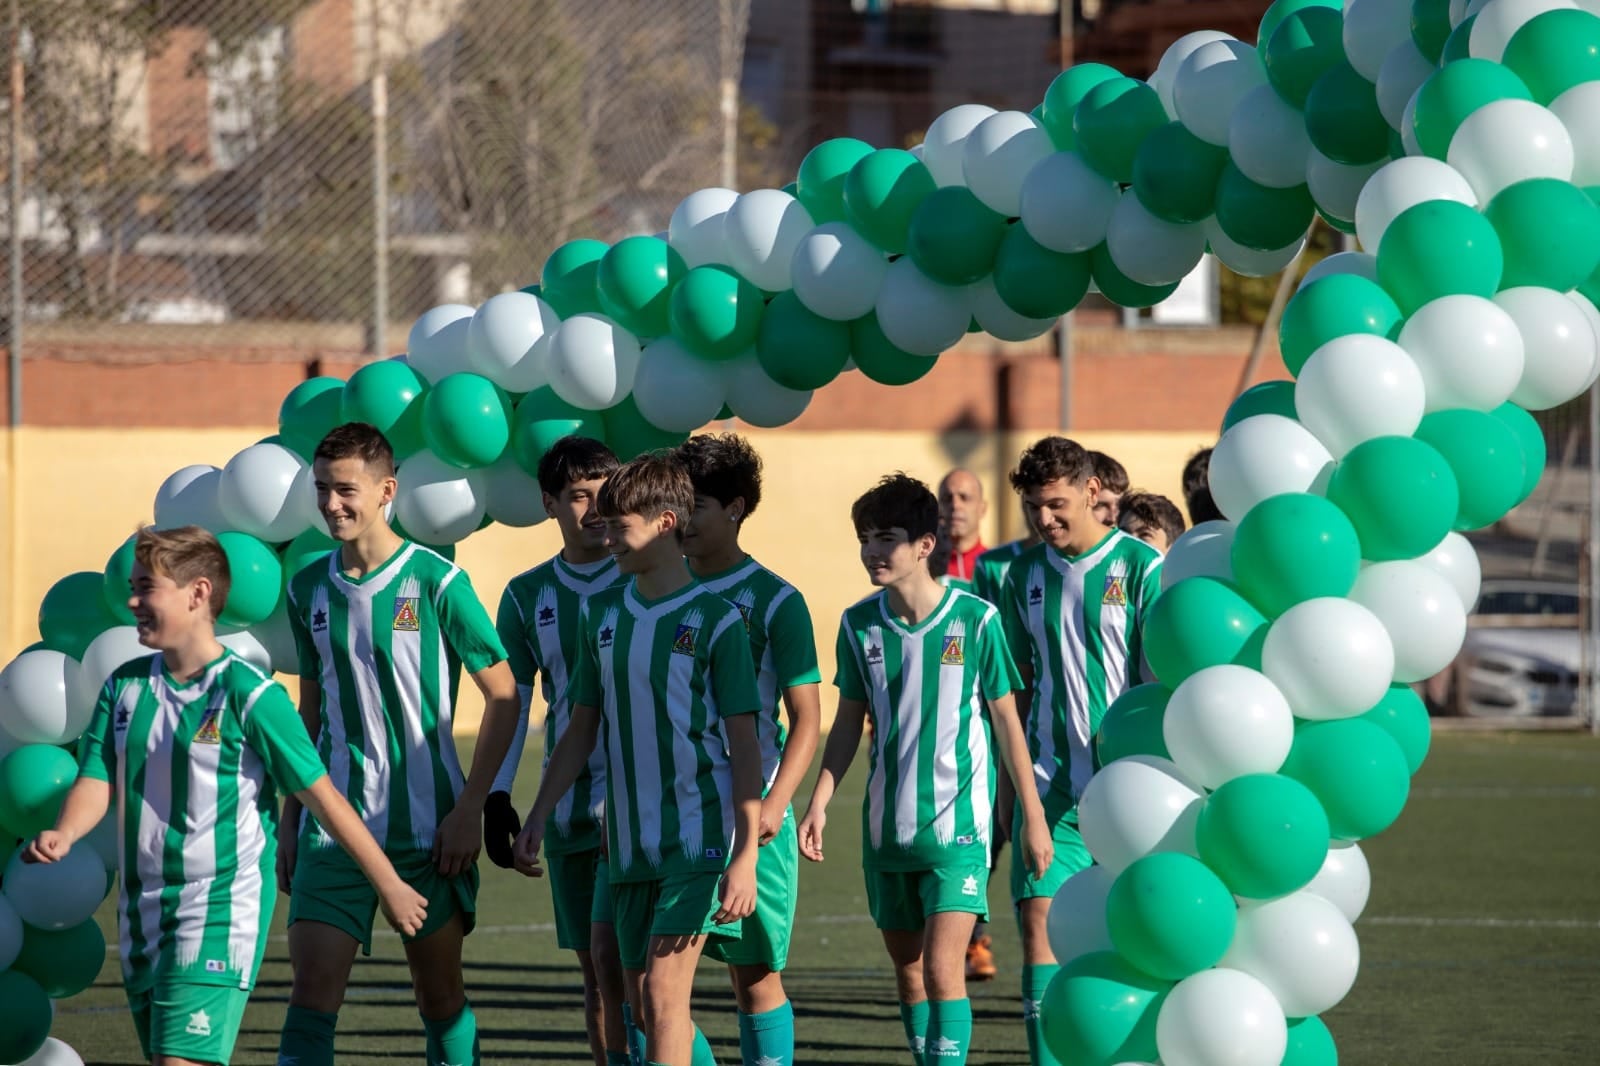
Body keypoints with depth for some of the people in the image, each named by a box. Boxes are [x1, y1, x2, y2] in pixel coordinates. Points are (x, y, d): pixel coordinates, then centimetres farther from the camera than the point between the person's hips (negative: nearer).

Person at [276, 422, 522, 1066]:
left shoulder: (436, 582, -8)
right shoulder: (309, 590, 6)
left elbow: (504, 697, -4)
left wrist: (469, 809, -9)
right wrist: (290, 818, 14)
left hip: (428, 830, -3)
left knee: (440, 999, 9)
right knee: (312, 994, -9)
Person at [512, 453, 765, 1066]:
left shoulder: (714, 620, -7)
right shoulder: (601, 615, 9)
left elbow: (744, 745, -8)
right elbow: (582, 731, 16)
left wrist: (745, 856, -13)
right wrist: (536, 819, 9)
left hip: (697, 831, -6)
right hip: (626, 838, 6)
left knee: (663, 991, -14)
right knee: (641, 1003, 9)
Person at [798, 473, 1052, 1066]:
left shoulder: (975, 620, -9)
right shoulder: (860, 625, 1)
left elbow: (1006, 718, -2)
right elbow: (849, 723, 12)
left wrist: (1032, 815, 1)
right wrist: (819, 804, 4)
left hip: (958, 822, -5)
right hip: (887, 827, 5)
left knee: (942, 968, -14)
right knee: (907, 969, 11)